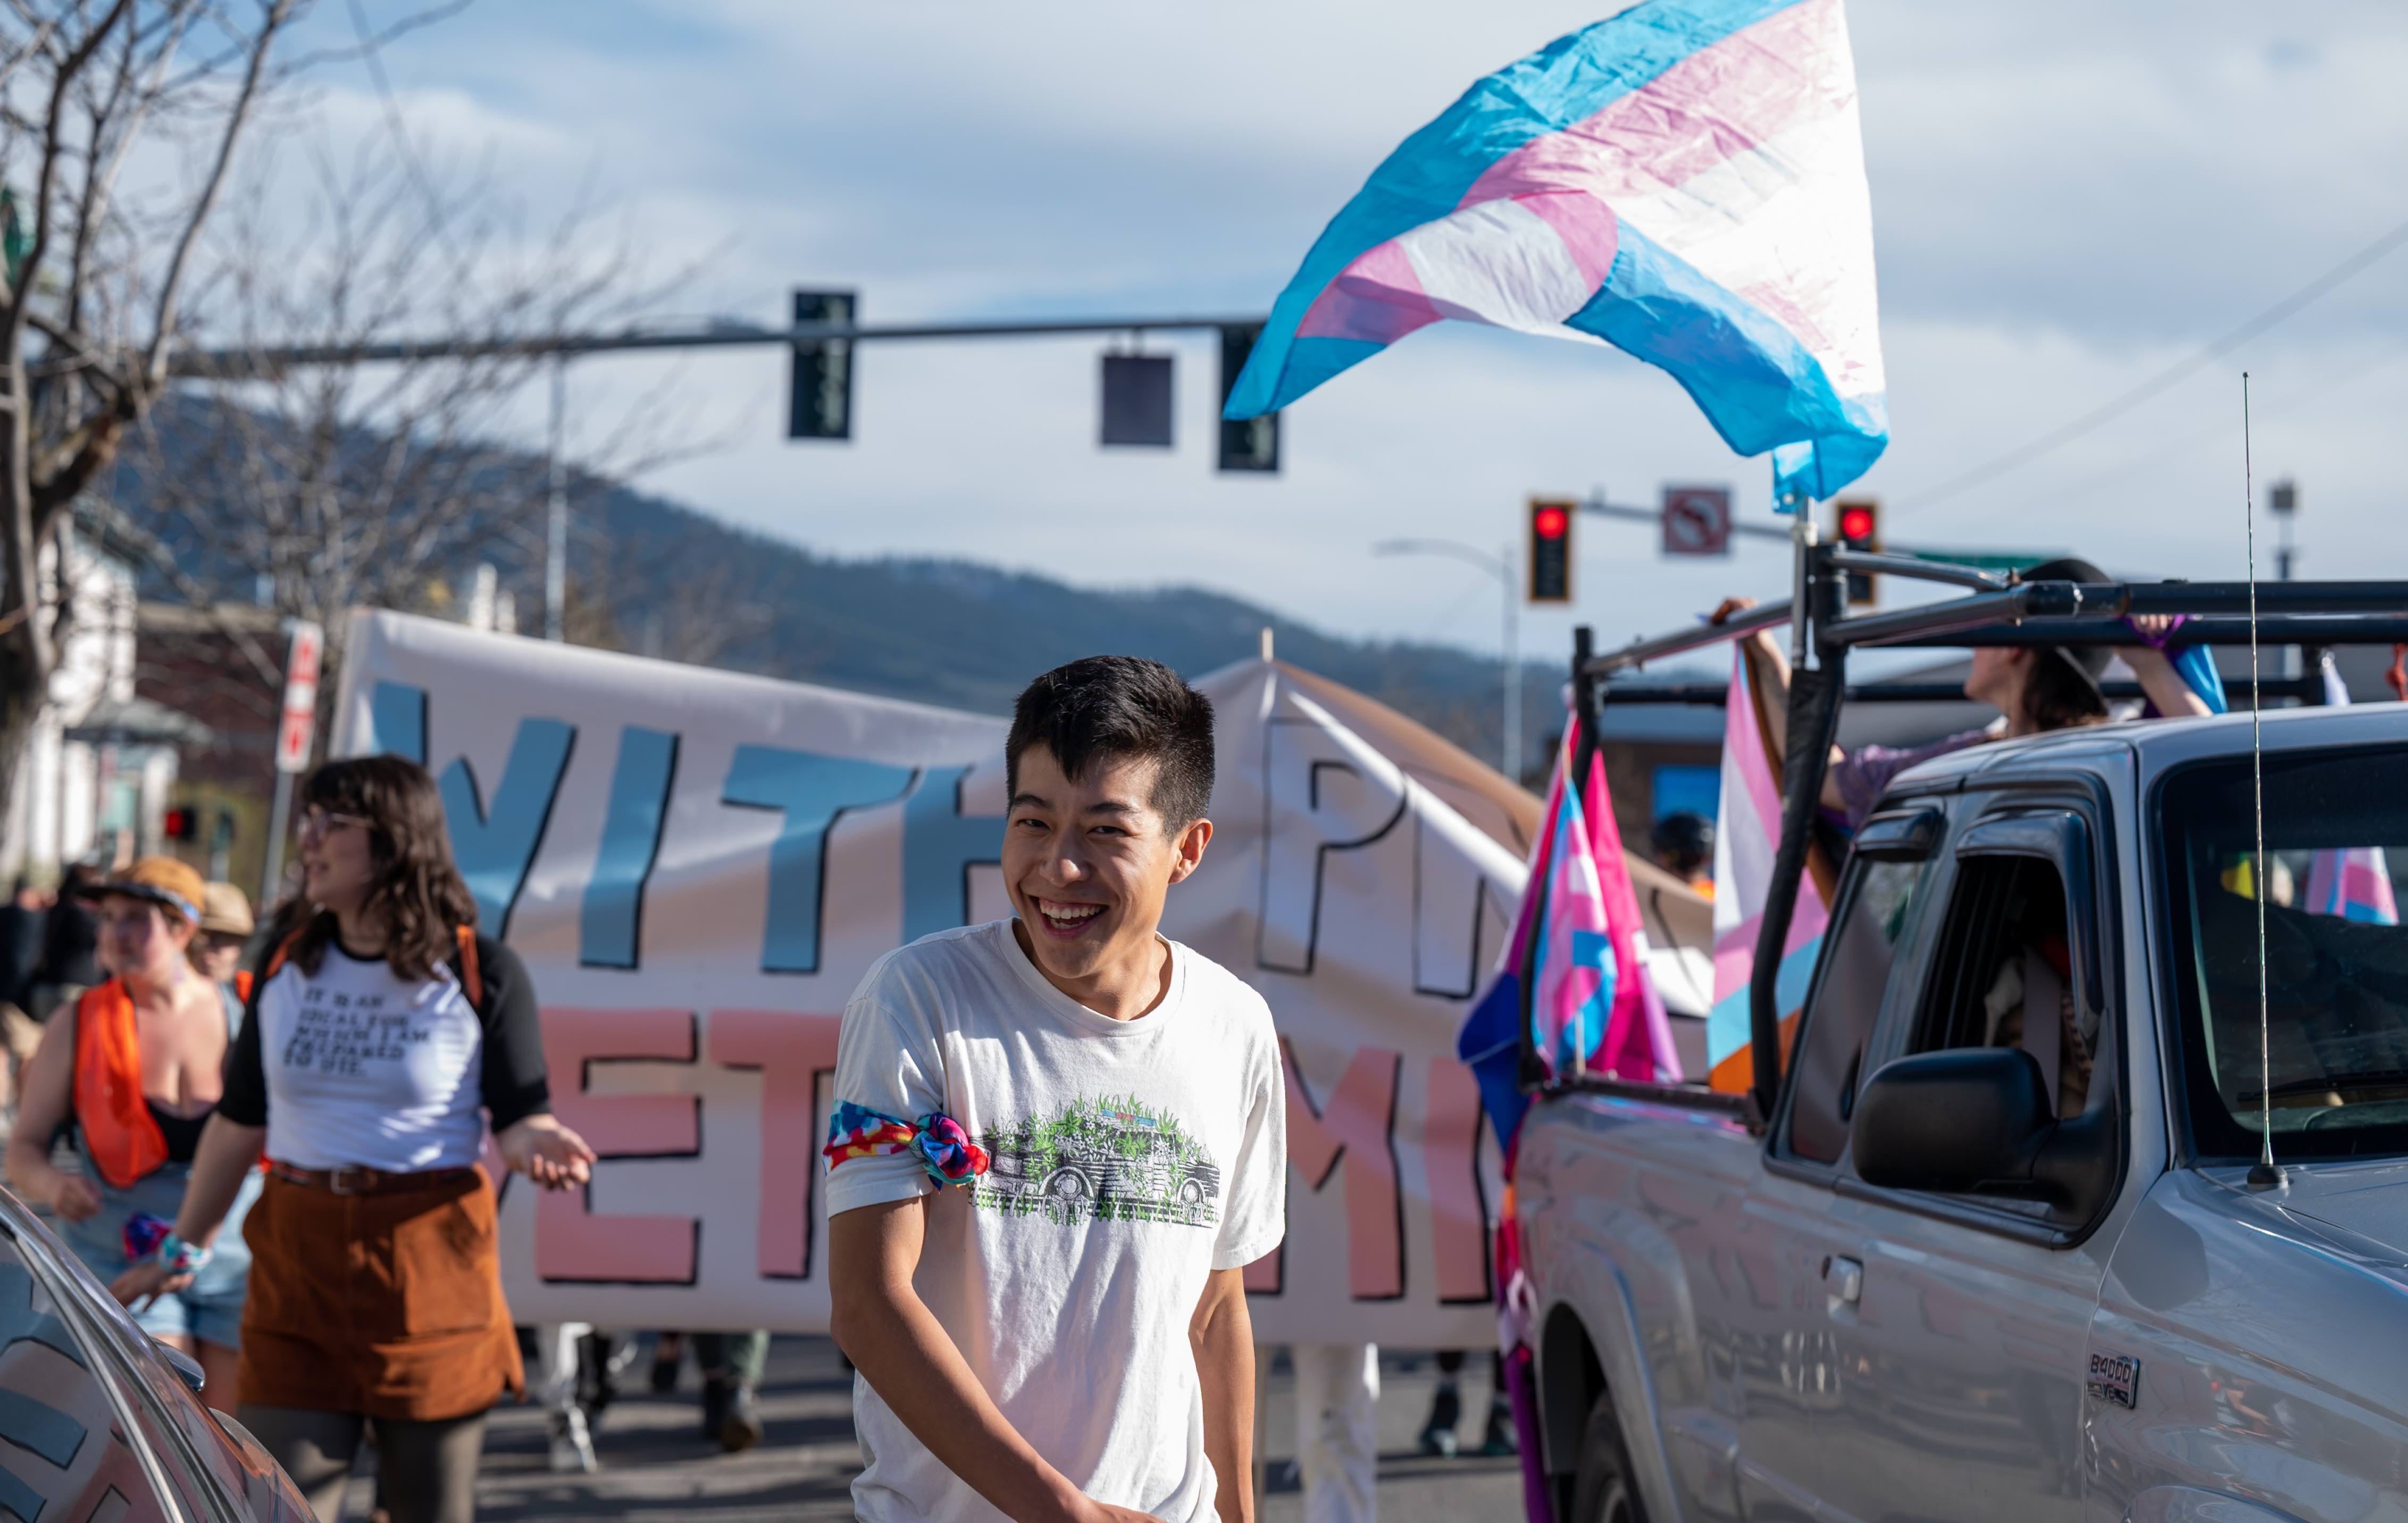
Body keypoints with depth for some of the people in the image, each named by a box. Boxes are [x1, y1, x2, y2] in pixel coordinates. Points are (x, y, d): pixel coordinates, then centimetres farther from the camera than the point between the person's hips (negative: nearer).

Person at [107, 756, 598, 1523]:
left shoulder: (481, 972, -2)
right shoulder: (287, 968, 11)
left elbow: (519, 1117, -3)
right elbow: (239, 1123, 17)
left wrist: (537, 1146, -26)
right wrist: (185, 1249, 19)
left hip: (431, 1261, -3)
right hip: (298, 1262, 4)